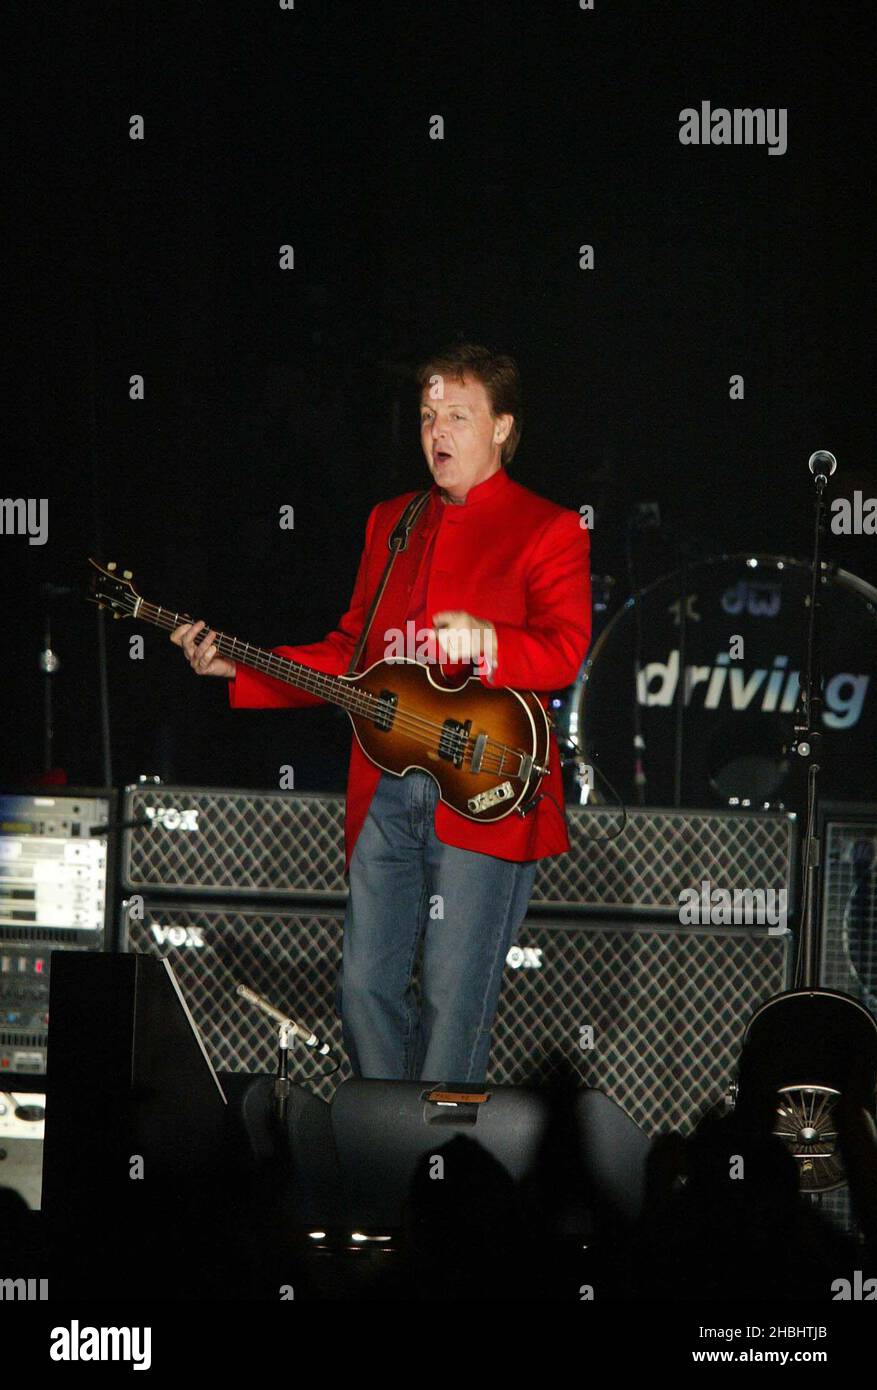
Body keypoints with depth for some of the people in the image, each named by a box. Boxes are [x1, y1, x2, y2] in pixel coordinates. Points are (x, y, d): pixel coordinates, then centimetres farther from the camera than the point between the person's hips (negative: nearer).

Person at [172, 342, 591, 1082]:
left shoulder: (548, 530, -1)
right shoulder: (390, 522, 19)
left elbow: (564, 651, -13)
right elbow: (350, 652, 20)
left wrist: (486, 642, -32)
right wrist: (239, 668, 10)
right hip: (386, 791, 6)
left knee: (454, 1000, -5)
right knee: (366, 985, 7)